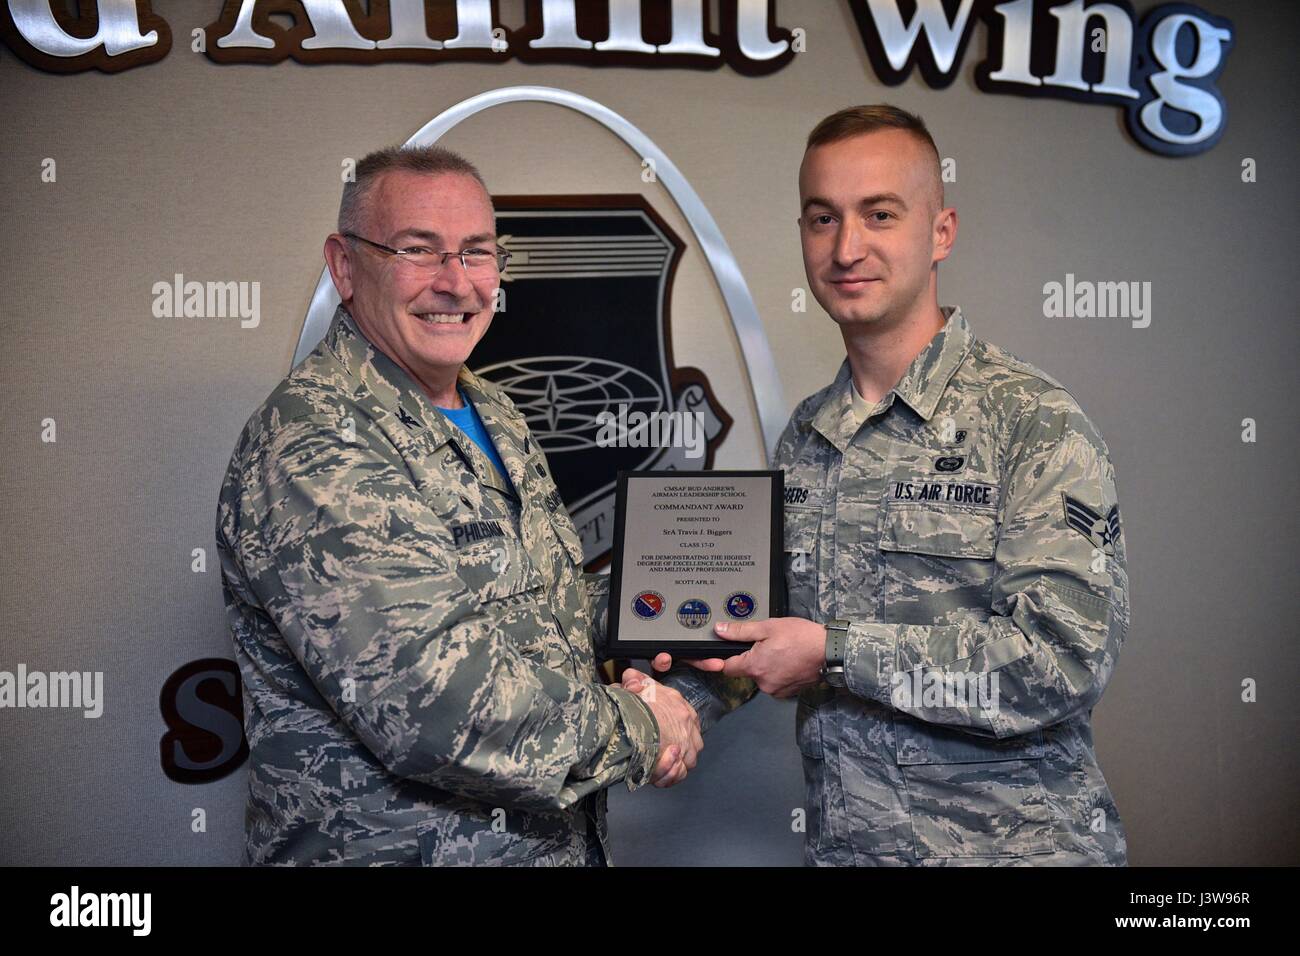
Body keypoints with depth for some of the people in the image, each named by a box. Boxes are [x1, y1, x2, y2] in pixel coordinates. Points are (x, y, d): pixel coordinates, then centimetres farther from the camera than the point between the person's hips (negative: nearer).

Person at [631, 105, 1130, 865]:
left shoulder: (1036, 423, -15)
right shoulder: (804, 439, 4)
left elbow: (1068, 657, -23)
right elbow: (761, 616, 10)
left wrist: (833, 653, -22)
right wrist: (685, 697, -7)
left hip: (1011, 844, -5)